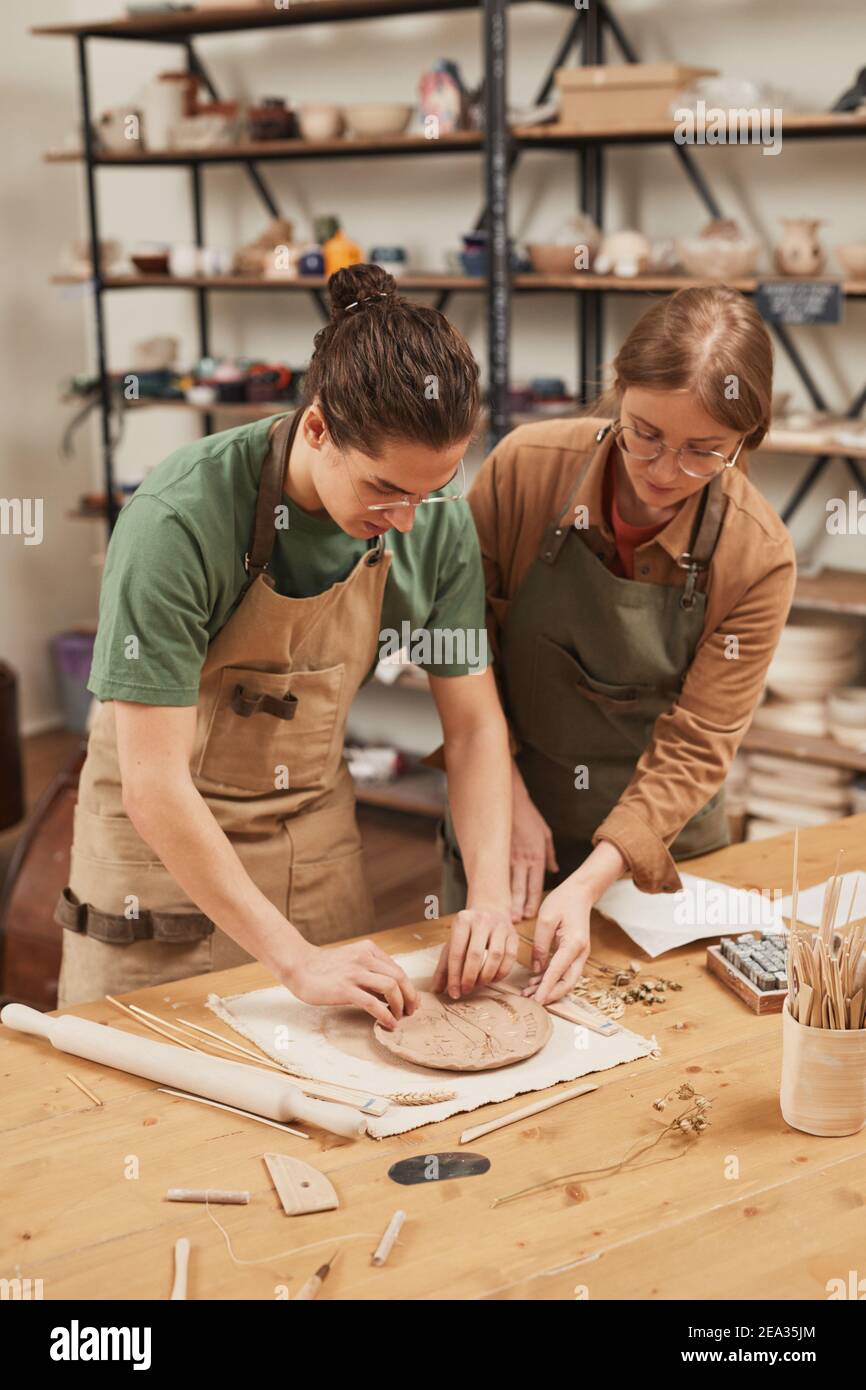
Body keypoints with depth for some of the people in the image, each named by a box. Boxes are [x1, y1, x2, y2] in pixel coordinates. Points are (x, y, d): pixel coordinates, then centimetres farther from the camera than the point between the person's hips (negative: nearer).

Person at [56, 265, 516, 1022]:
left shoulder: (437, 518, -14)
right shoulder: (181, 520, -29)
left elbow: (474, 720, -5)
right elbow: (153, 785, -28)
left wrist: (490, 894, -19)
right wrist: (295, 959, -29)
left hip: (317, 838, 4)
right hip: (166, 845, -4)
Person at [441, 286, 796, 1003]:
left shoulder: (757, 558, -21)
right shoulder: (527, 466, -20)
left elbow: (694, 750, -18)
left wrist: (588, 884, -29)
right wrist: (507, 793, -15)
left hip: (657, 851, 0)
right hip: (505, 833, 1)